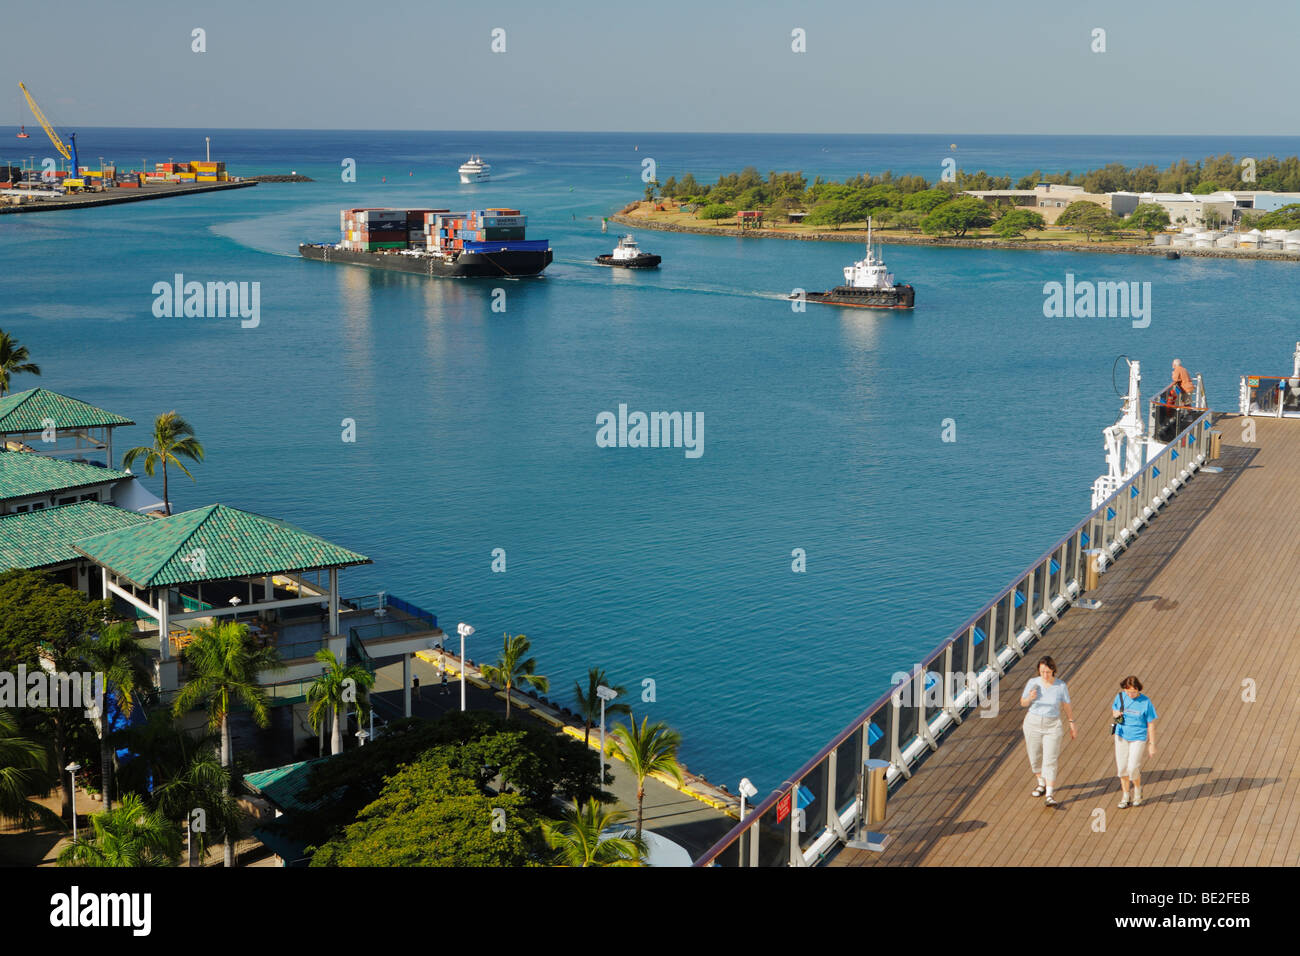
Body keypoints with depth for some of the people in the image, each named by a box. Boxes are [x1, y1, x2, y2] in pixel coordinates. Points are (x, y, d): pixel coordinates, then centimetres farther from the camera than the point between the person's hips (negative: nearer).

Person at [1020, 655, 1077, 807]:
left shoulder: (1061, 686, -8)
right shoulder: (1033, 682, -6)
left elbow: (1067, 707, 2)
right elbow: (1023, 703, 2)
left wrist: (1072, 726, 4)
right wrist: (1030, 698, -20)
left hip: (1052, 726, -2)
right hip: (1033, 724, 2)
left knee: (1050, 761, -10)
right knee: (1035, 758, 14)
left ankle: (1050, 796, -12)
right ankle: (1042, 783, 41)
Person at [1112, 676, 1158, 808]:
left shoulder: (1145, 702, -14)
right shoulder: (1120, 696, -4)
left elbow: (1151, 725, -7)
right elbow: (1113, 710, 14)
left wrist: (1152, 745, -5)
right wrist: (1115, 714, -12)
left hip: (1138, 738, -4)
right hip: (1122, 736, 4)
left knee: (1133, 768, -8)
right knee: (1122, 767, 7)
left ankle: (1138, 793, 21)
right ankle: (1125, 797, 24)